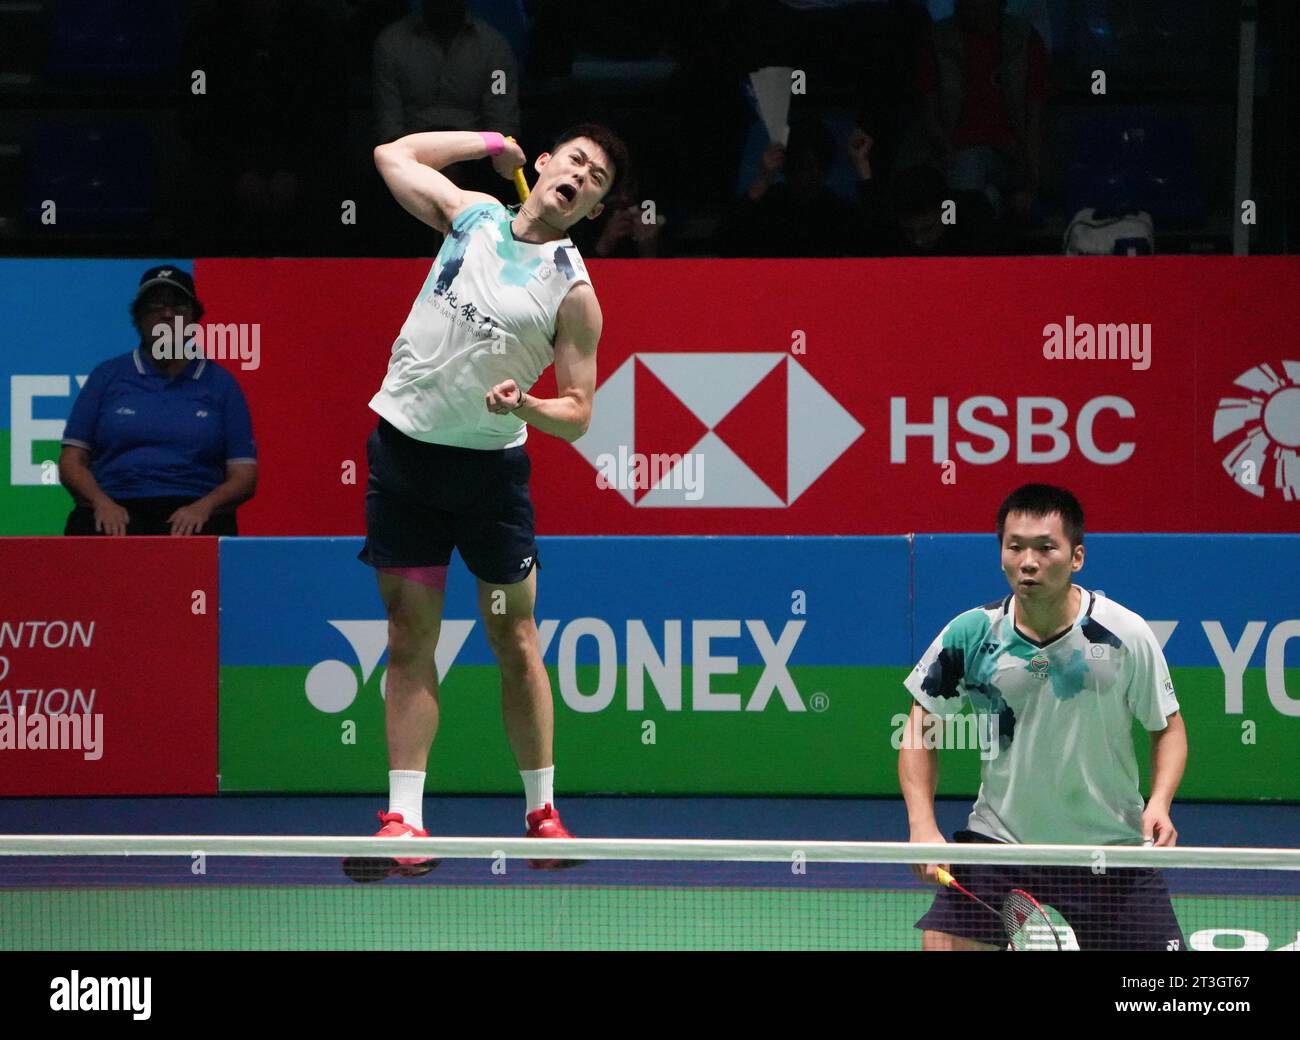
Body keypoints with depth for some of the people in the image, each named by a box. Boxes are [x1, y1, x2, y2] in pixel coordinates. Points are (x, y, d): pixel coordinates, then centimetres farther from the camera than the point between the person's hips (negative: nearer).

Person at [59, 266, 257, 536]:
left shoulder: (220, 382, 15)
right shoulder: (108, 375, 16)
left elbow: (244, 477, 10)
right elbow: (71, 462, 11)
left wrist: (203, 507, -12)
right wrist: (102, 503, -10)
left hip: (192, 512, 0)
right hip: (116, 510, 0)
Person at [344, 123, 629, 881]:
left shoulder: (573, 291, -5)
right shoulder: (473, 216, 5)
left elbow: (578, 415, -5)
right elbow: (393, 154, 21)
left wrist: (525, 404, -25)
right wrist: (490, 141, 19)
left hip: (490, 465, -2)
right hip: (403, 451, 2)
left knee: (514, 638, 2)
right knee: (411, 639, 0)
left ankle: (541, 811, 13)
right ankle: (405, 821, -2)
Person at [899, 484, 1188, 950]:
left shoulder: (1126, 635, -12)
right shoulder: (969, 635, -10)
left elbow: (1167, 728, 1)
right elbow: (921, 727, 3)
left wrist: (1159, 803, -17)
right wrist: (923, 826, -9)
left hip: (1110, 844, -1)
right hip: (997, 839, 1)